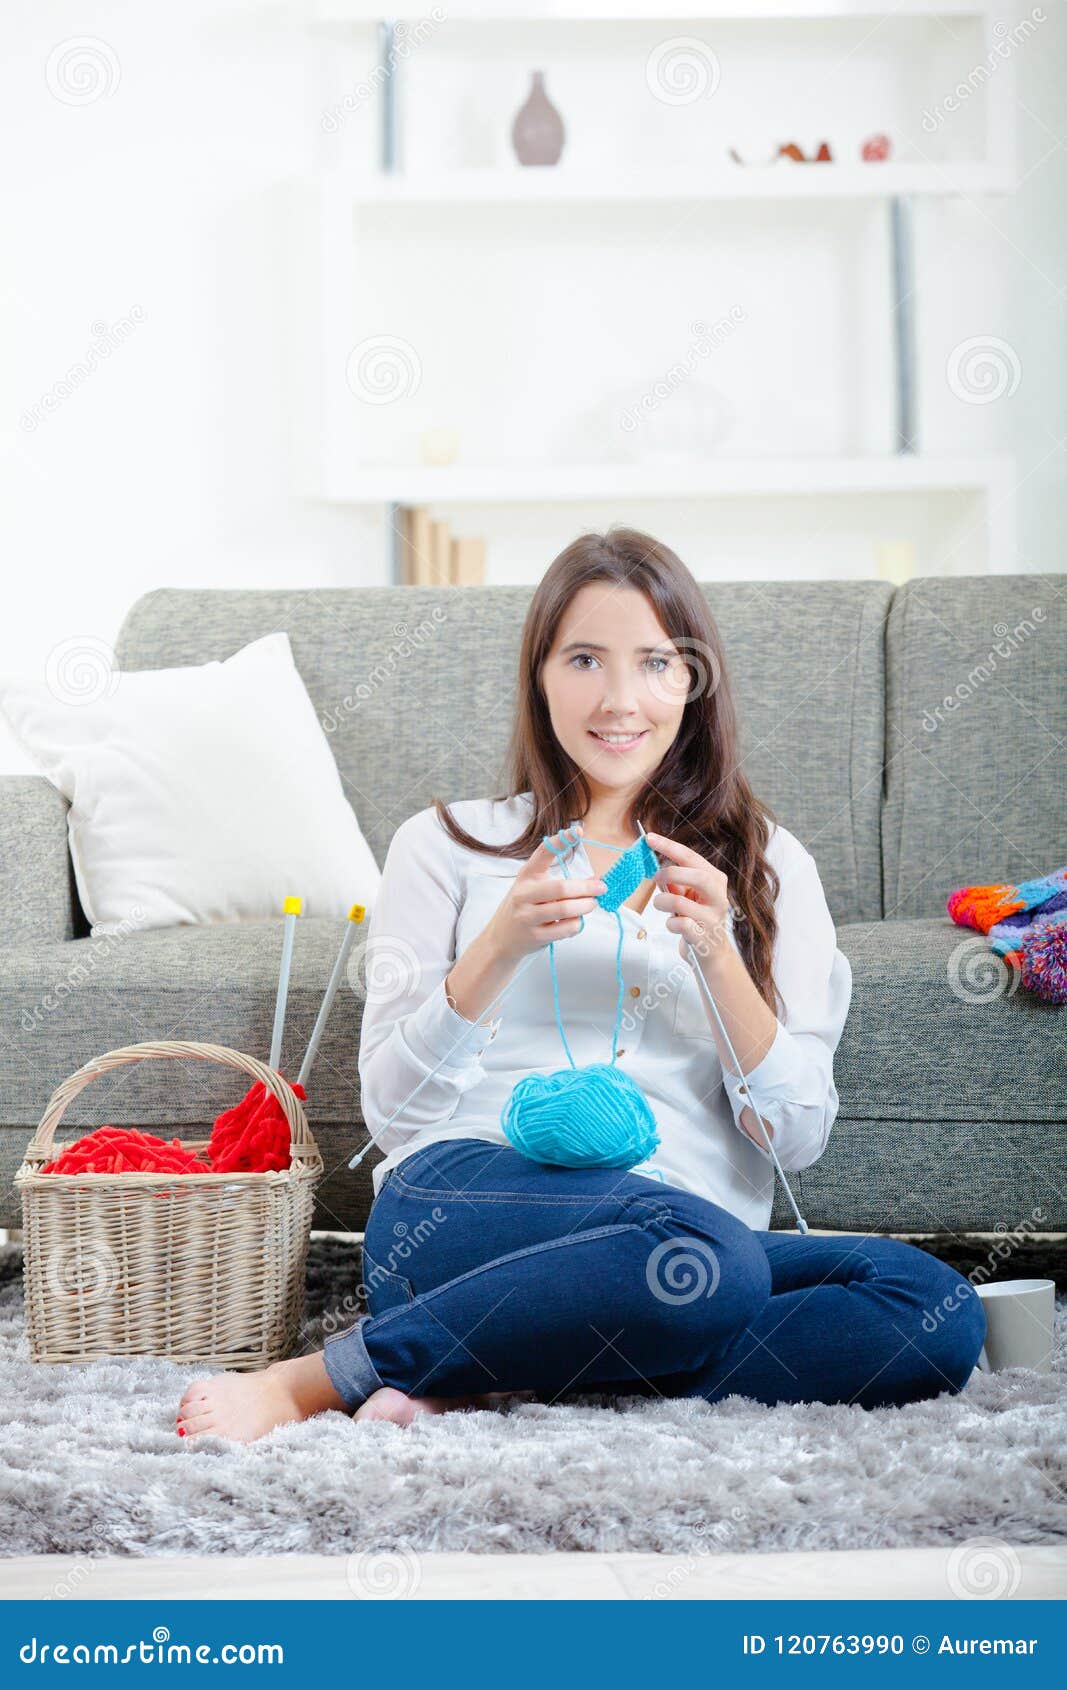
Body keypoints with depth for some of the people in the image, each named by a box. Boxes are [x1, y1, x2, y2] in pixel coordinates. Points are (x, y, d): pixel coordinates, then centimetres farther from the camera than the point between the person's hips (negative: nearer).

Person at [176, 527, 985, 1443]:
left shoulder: (767, 864, 19)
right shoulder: (448, 845, 15)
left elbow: (799, 1137, 9)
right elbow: (391, 1111, 7)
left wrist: (715, 955, -6)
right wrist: (499, 949, -8)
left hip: (700, 1225, 4)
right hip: (464, 1199, -3)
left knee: (943, 1313, -28)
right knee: (706, 1256, -37)